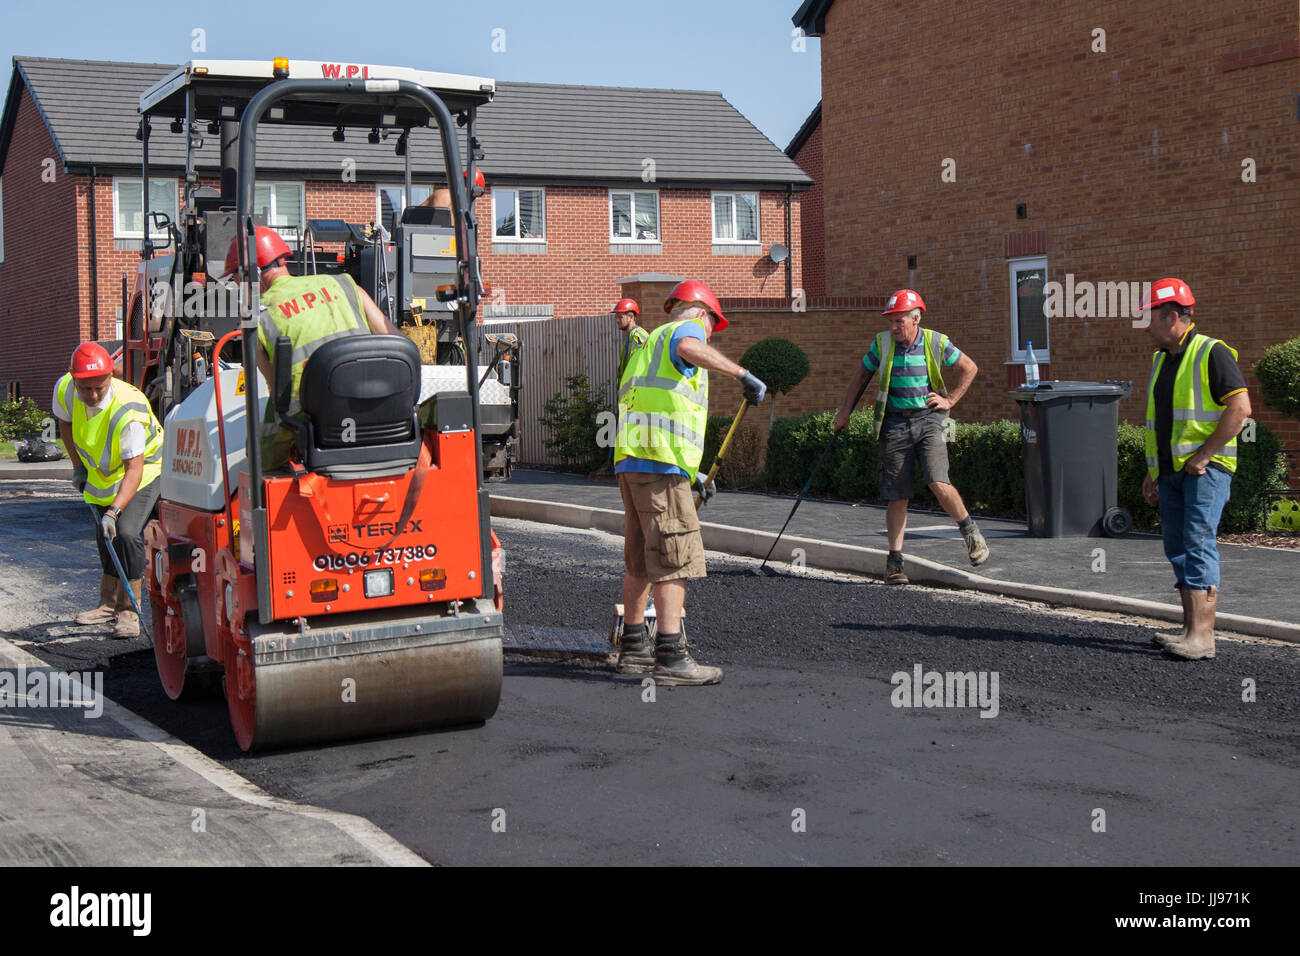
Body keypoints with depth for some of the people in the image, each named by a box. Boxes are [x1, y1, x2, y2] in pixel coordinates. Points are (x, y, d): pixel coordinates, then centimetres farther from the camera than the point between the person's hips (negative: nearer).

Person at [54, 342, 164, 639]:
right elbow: (65, 423, 5)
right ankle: (108, 604, 30)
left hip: (144, 468, -6)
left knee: (126, 534, -21)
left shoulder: (129, 411, -38)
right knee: (104, 536, 13)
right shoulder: (64, 390, -20)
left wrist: (114, 511, -46)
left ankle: (129, 611, -10)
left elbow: (134, 470, -38)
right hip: (102, 474, 6)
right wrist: (78, 466, 1)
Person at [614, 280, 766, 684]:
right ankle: (671, 657, -15)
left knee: (641, 561, 17)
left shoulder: (651, 343, 31)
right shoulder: (687, 328, 4)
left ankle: (633, 647, 25)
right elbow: (688, 348, -26)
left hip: (631, 462, 10)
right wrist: (743, 374, -26)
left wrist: (692, 473, 32)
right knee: (675, 559, -11)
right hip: (661, 465, -10)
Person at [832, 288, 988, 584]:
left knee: (938, 484, -18)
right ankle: (895, 560, 9)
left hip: (928, 419, -1)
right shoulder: (882, 344, 2)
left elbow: (969, 368, 11)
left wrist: (950, 400, 5)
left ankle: (969, 529, 8)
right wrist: (845, 411, 13)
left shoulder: (936, 343, -1)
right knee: (896, 496, 0)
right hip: (894, 424, 1)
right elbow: (862, 374, 16)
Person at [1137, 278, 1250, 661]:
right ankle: (1191, 629, 14)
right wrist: (1152, 472, 19)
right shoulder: (1162, 359, 18)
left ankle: (1202, 636, -18)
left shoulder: (1212, 353, -8)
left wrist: (1205, 454, -18)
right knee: (1178, 549, 7)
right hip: (1171, 471, 8)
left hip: (1205, 469, -8)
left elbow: (1240, 407, -16)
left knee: (1198, 544, -15)